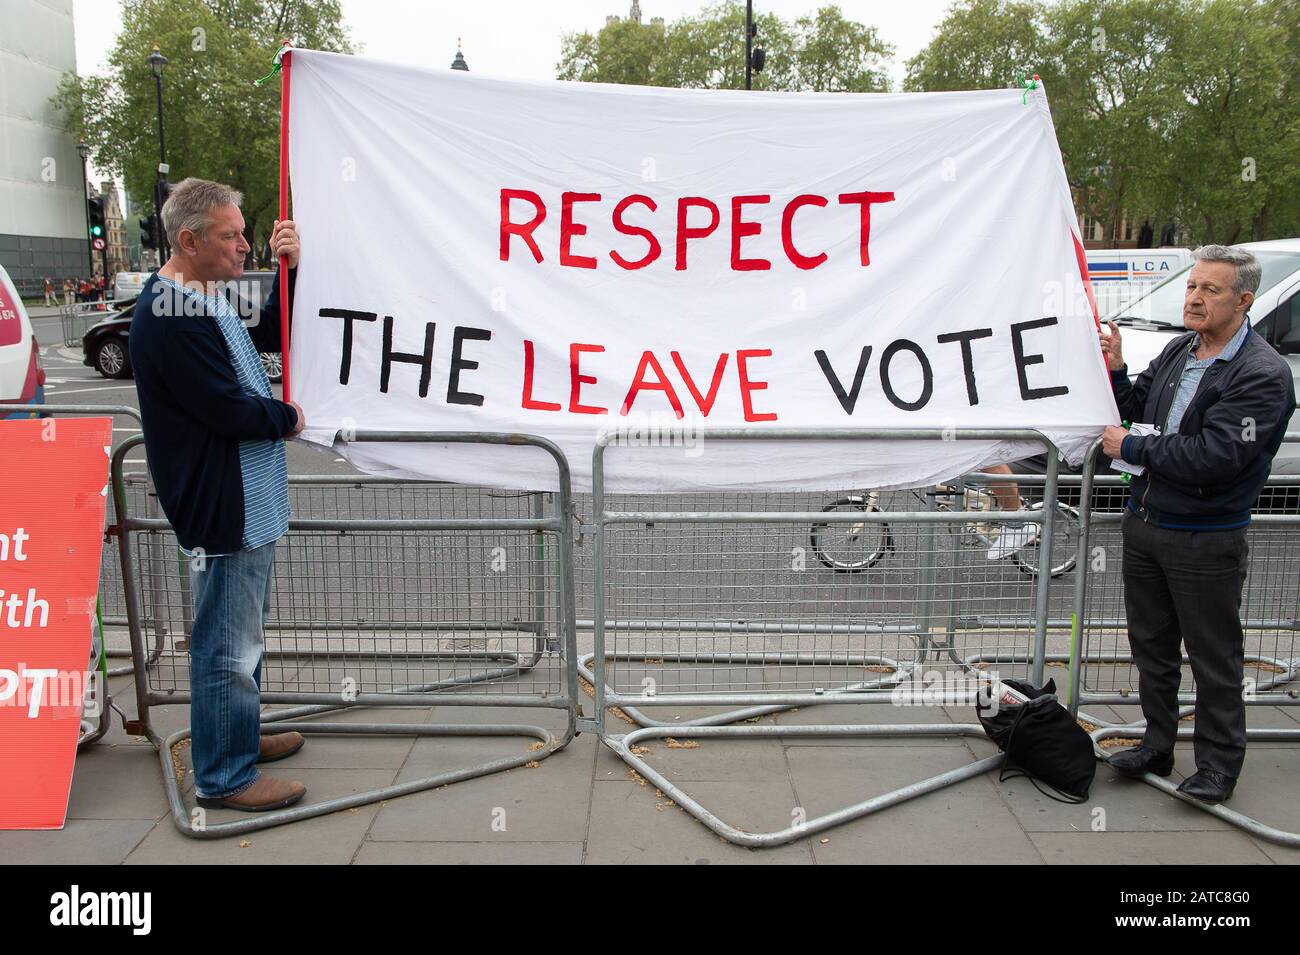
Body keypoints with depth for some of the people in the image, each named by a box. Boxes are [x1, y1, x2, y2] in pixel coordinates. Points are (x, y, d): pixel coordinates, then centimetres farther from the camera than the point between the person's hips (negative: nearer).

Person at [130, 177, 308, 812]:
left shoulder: (204, 300, 11)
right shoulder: (169, 316, -22)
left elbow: (266, 340, 23)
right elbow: (230, 409, -26)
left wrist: (288, 272, 10)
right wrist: (288, 419, -6)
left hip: (249, 501, 11)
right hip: (222, 508, -11)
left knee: (244, 633, 23)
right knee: (227, 645, 0)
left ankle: (239, 735, 40)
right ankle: (224, 776, 14)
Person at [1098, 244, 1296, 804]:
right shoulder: (1178, 352, 6)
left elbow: (1214, 456, -26)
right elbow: (1137, 412, 15)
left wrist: (1132, 448, -17)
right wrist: (1115, 373, -2)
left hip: (1206, 540, -7)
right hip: (1144, 525, 7)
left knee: (1213, 658, 7)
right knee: (1151, 646, 18)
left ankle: (1219, 763, 23)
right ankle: (1157, 747, 34)